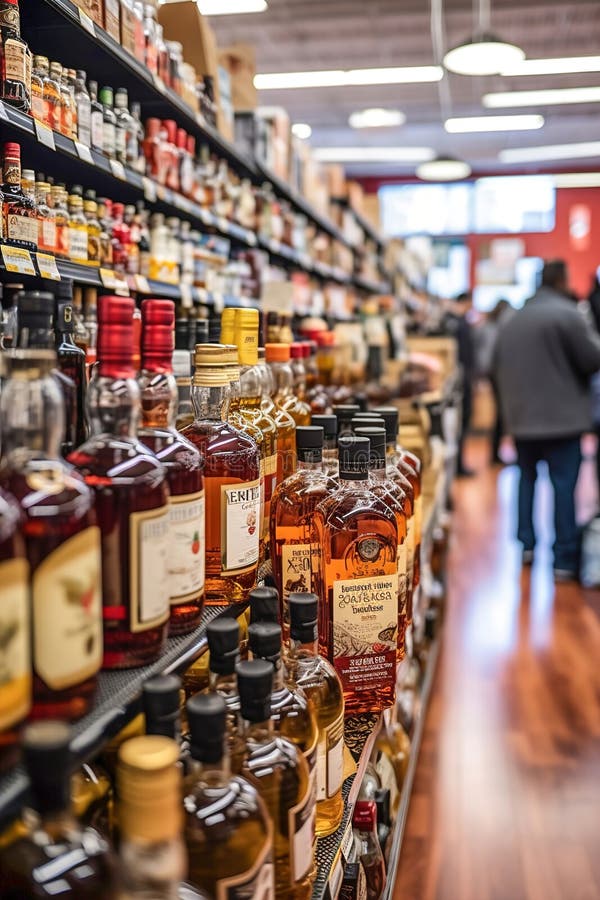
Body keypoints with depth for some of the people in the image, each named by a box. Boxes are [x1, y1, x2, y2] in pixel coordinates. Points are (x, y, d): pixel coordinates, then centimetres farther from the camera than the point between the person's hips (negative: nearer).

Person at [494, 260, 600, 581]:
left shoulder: (512, 321, 11)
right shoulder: (566, 313, -11)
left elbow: (497, 368, 17)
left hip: (520, 417, 6)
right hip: (560, 416, -6)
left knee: (527, 476, 19)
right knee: (564, 484, -2)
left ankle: (527, 544, 21)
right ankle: (565, 559, -1)